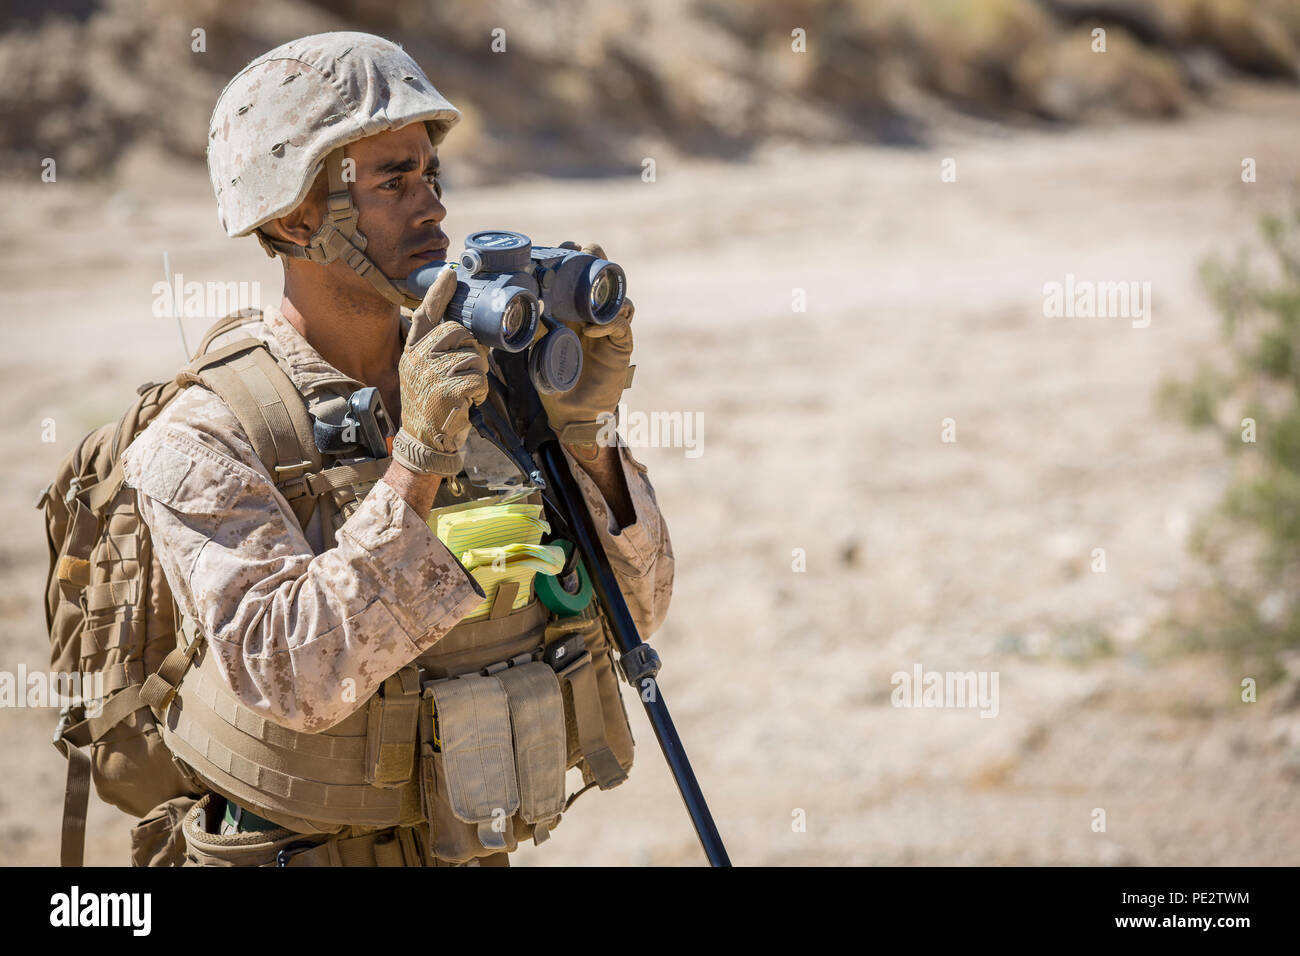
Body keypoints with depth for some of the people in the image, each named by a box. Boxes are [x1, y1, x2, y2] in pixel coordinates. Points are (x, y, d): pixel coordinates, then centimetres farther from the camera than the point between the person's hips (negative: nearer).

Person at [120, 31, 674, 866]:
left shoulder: (477, 380, 1)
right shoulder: (205, 443, -14)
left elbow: (637, 609, 2)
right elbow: (292, 677, -26)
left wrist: (580, 429, -11)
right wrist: (417, 462, -29)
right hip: (305, 849, -5)